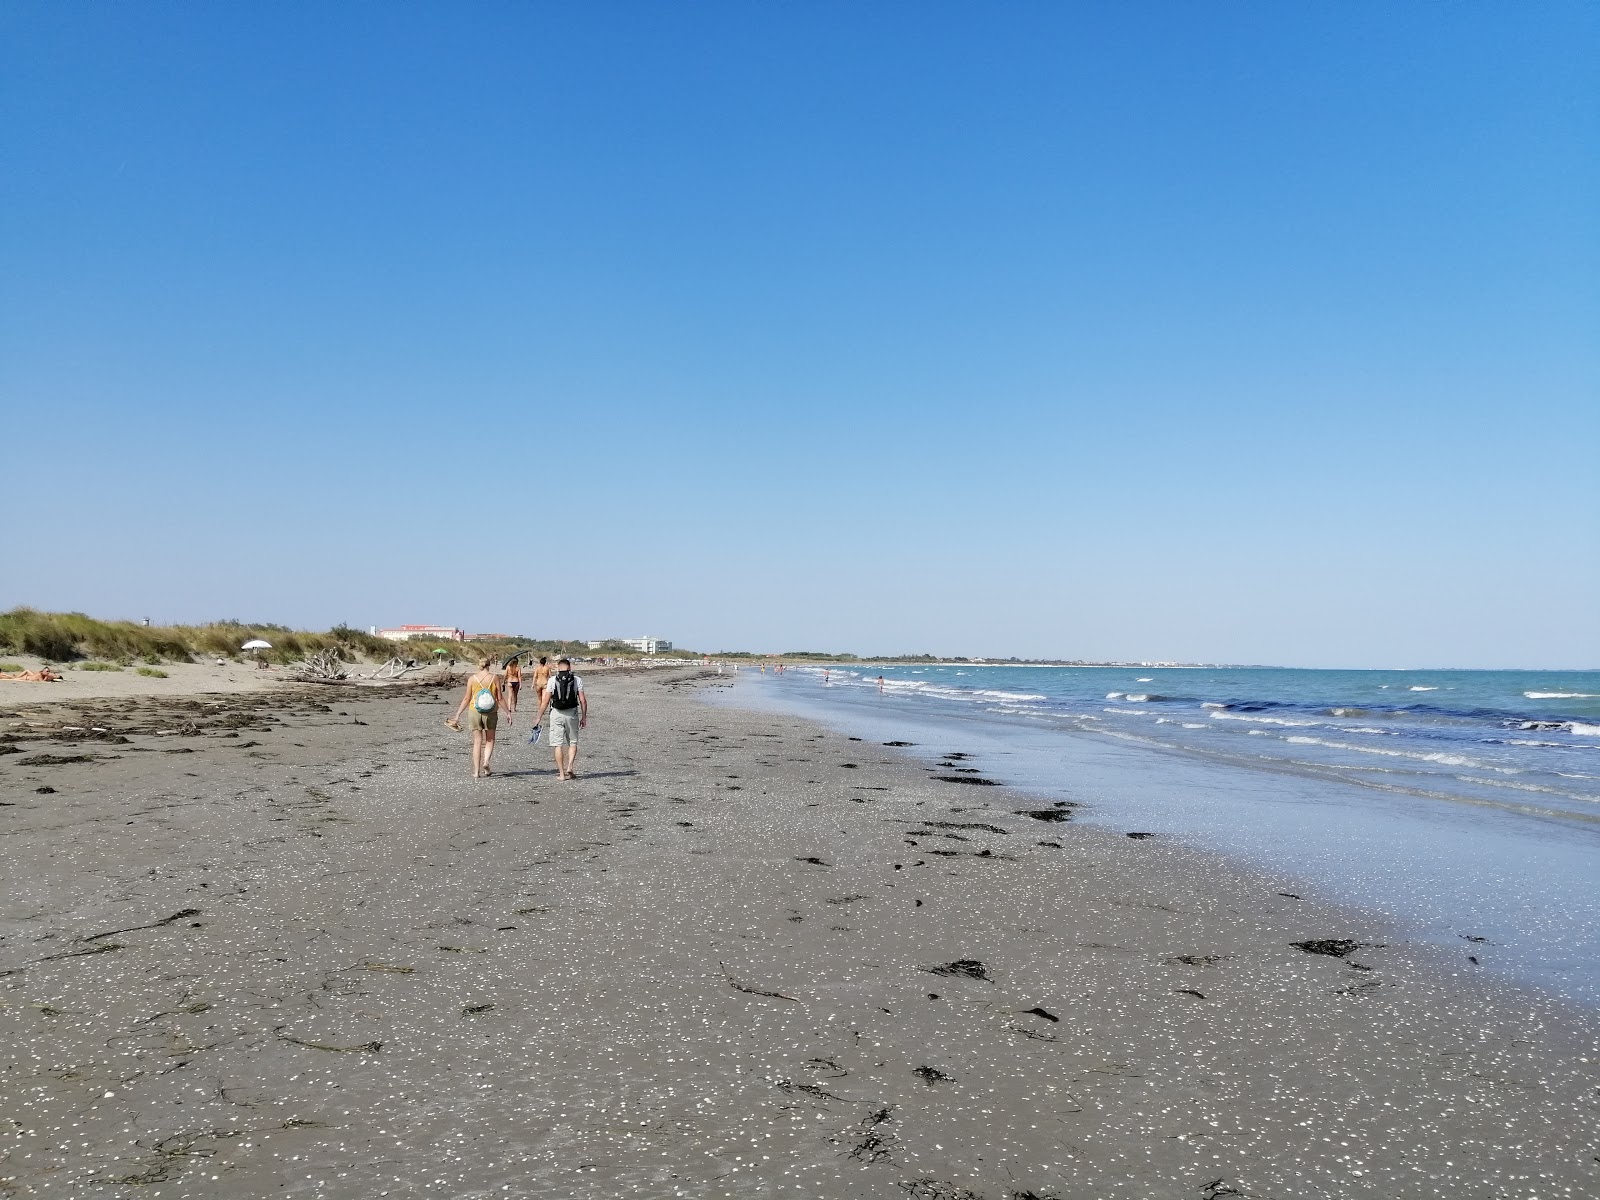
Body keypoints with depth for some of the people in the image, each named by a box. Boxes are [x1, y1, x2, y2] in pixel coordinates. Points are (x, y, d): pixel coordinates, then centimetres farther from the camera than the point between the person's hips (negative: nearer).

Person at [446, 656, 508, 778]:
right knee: (490, 740, 14)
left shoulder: (472, 678, -1)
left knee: (477, 742, 7)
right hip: (490, 713, -1)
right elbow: (500, 698, -1)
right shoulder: (495, 677, -3)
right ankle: (486, 762, -9)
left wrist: (458, 715, 9)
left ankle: (476, 771, 5)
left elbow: (466, 698, 1)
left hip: (475, 712, 1)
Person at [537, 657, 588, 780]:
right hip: (572, 713, 1)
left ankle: (561, 773, 5)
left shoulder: (552, 680, -1)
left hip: (556, 713, -1)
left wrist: (539, 717, 5)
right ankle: (569, 768, -1)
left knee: (557, 744, 6)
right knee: (572, 742, 15)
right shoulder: (577, 680, 2)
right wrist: (584, 717, 8)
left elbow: (545, 701, -3)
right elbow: (583, 701, -1)